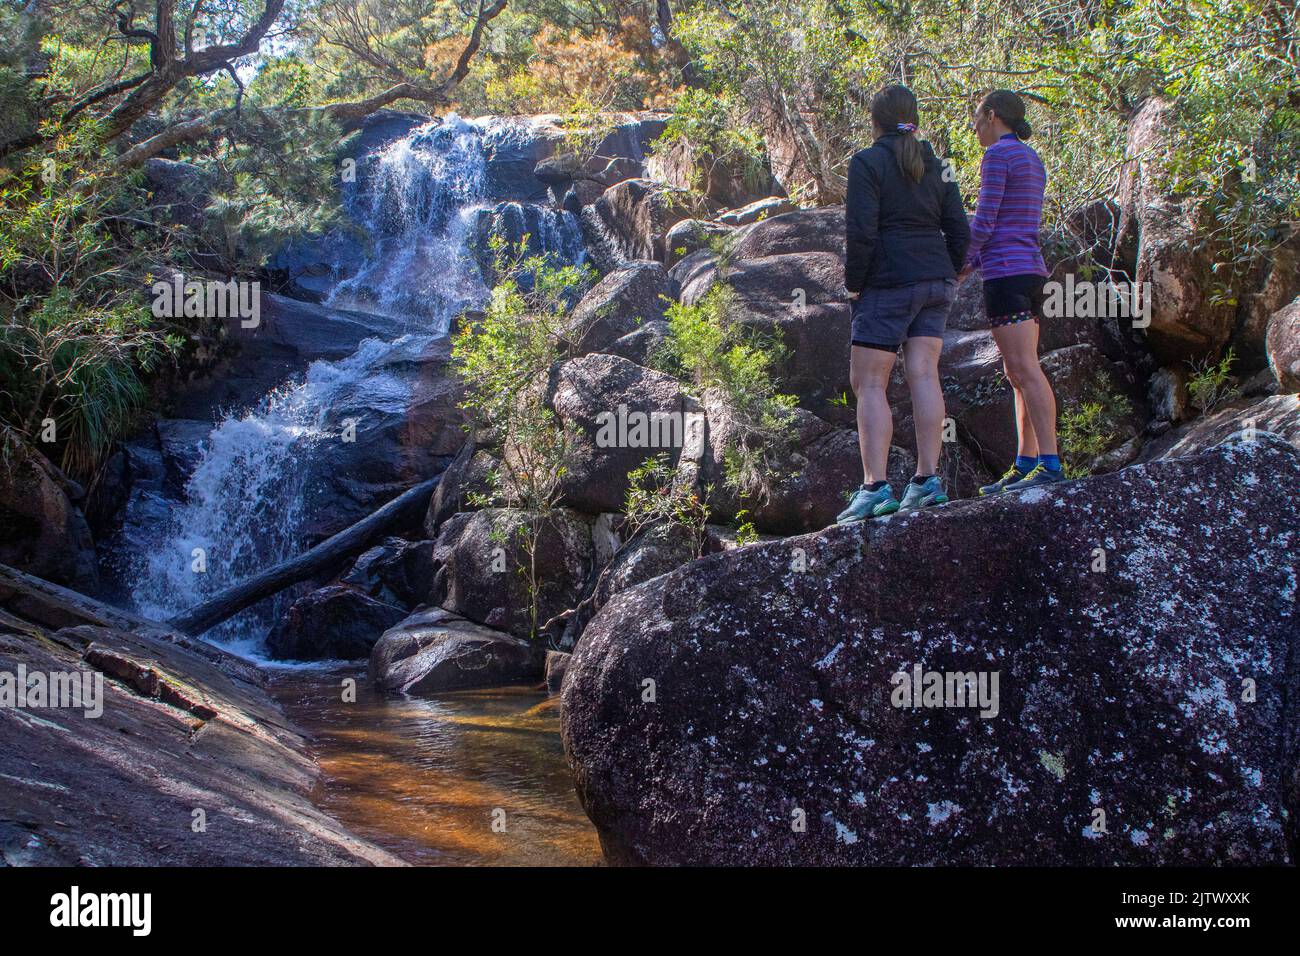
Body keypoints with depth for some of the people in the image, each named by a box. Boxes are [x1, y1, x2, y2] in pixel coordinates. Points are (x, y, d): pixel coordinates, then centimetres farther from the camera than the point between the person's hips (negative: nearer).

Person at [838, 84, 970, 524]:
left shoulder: (868, 162, -7)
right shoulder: (934, 165, 12)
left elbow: (860, 232, -15)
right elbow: (959, 232, 9)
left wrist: (854, 285, -5)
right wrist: (944, 278, 17)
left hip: (889, 282, -6)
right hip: (935, 281, 6)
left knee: (868, 383, -4)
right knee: (923, 376, 2)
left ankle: (875, 487, -12)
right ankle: (928, 479, -3)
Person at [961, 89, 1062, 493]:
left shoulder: (998, 155, -8)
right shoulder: (1033, 162, 20)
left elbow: (984, 222, -14)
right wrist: (969, 266, 20)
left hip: (1006, 274, -10)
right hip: (1032, 273, 10)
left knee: (1024, 370, -14)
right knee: (1018, 374, 9)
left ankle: (1050, 464, -18)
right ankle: (1025, 466, 9)